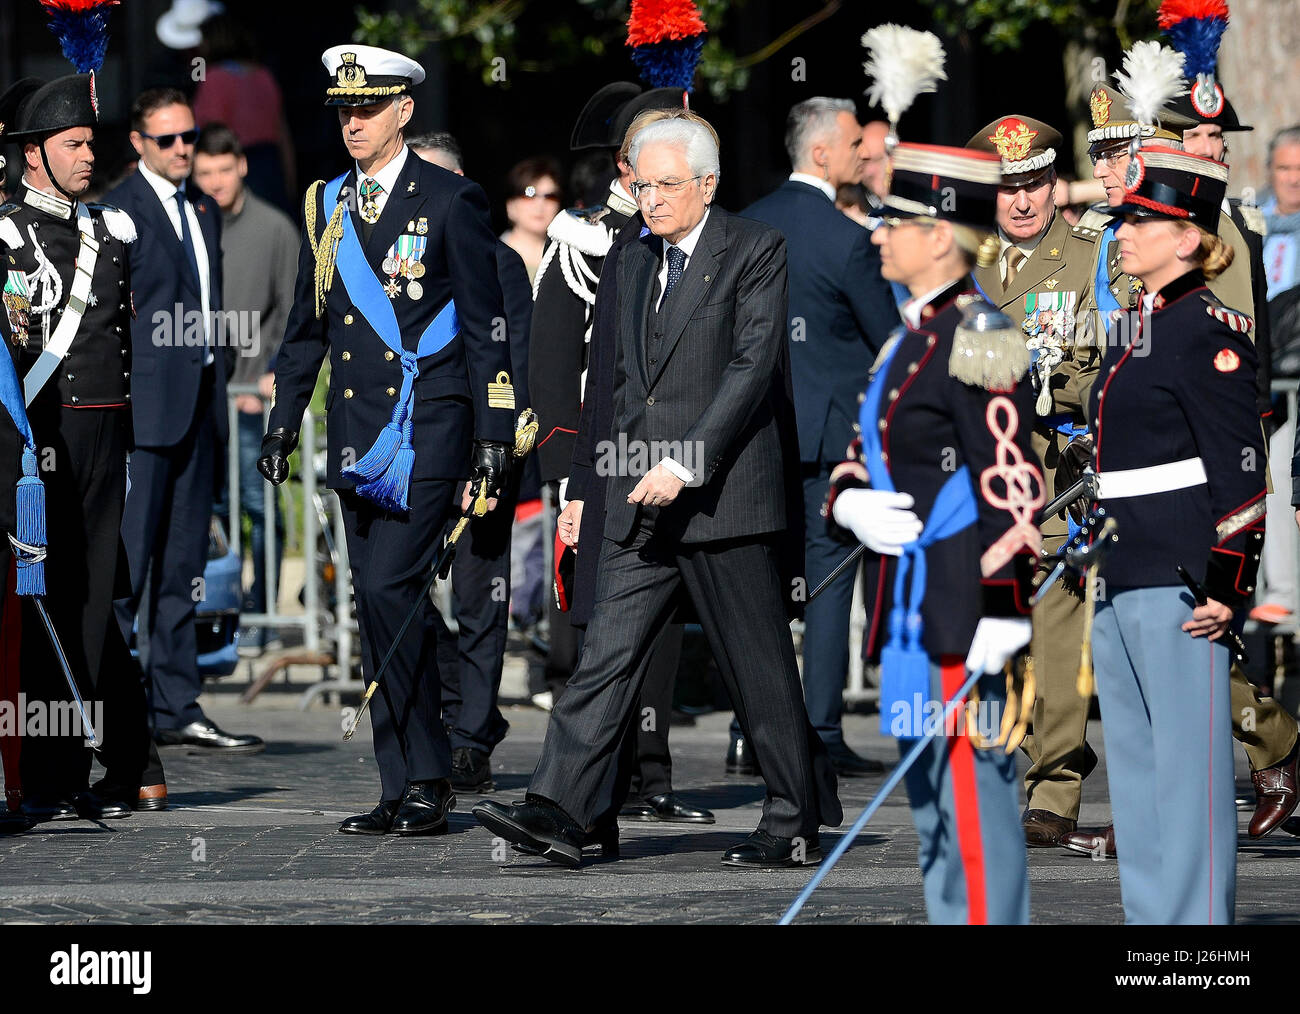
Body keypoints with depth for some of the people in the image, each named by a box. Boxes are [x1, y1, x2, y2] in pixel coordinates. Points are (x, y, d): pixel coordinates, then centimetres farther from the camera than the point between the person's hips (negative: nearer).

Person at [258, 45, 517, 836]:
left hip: (427, 428, -6)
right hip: (359, 433, 6)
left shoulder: (450, 201, -4)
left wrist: (494, 441, -8)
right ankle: (405, 791, 10)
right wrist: (284, 421, 15)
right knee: (378, 609, 6)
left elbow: (485, 327, -4)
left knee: (390, 588, -16)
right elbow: (308, 324, 20)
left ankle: (429, 779, -8)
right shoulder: (326, 204, 12)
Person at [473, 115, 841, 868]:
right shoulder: (633, 261, 17)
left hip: (722, 495, -6)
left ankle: (798, 824, 11)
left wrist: (686, 466, -21)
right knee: (609, 652, -3)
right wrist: (589, 487, 18)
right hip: (640, 500, 6)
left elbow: (752, 368, -15)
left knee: (759, 668, 1)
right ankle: (561, 813, -9)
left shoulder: (756, 253, -5)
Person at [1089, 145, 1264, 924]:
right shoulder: (1142, 328, 17)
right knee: (1135, 771, 12)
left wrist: (1227, 586, -19)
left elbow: (1243, 468, -16)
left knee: (1190, 770, -6)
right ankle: (1151, 917, 18)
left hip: (1181, 586, -10)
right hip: (1123, 583, 10)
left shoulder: (1208, 331, -11)